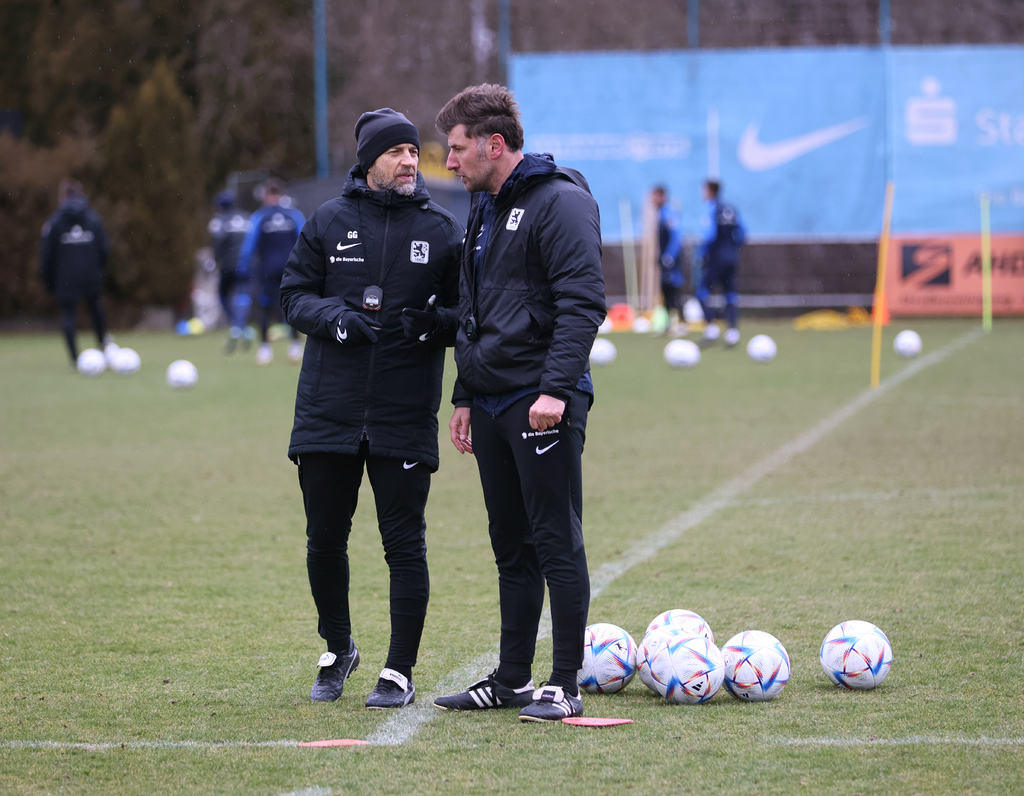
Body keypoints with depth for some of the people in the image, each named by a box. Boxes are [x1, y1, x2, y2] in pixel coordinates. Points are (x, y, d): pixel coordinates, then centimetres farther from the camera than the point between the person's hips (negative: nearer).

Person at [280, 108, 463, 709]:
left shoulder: (443, 230, 4)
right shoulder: (329, 223, 6)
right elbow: (294, 295, 8)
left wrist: (435, 322, -13)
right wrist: (334, 317, -11)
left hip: (407, 417, -1)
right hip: (328, 410, 1)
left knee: (405, 545, -2)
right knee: (325, 539, 9)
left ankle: (400, 672, 7)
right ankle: (338, 649, 30)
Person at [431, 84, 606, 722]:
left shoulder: (561, 201, -10)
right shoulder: (485, 208, 19)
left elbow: (582, 302, -18)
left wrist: (556, 388, -25)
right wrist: (465, 396, 21)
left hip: (543, 404, -9)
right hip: (491, 403, 9)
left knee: (557, 544, -6)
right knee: (512, 548, 12)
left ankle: (564, 687, -3)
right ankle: (512, 680, 18)